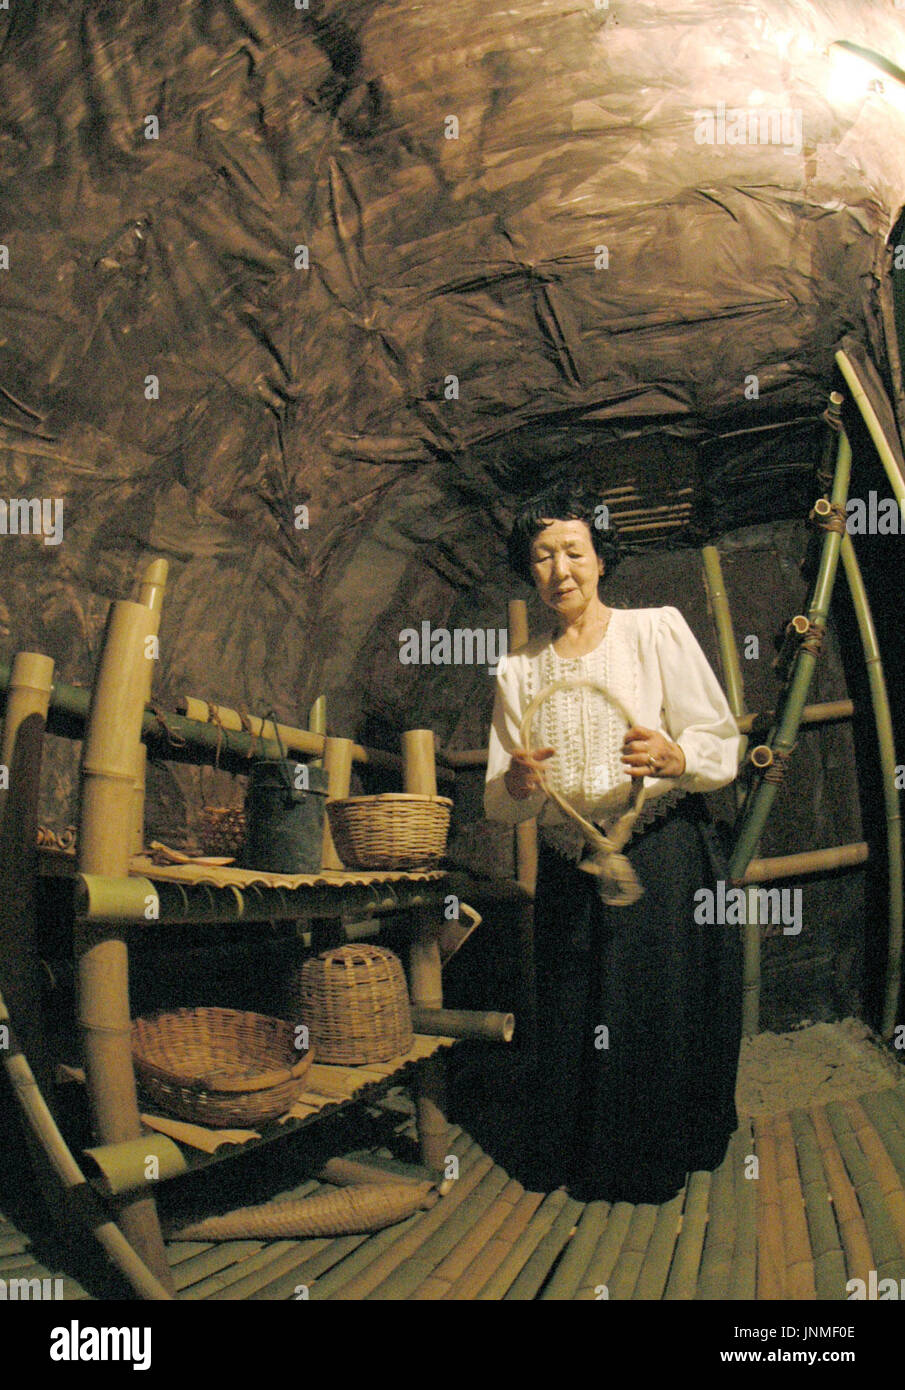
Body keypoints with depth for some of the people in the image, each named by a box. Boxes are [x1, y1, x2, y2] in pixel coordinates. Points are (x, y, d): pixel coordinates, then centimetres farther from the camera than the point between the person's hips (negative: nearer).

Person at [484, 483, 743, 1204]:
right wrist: (517, 782, -14)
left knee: (663, 1016, -4)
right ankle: (583, 1164, 25)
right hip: (570, 875, 3)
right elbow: (501, 804, 9)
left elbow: (721, 741, -2)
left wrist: (670, 755, -23)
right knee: (574, 1029, 3)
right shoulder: (518, 671, 12)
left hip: (665, 861, -3)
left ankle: (665, 1161, 19)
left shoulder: (657, 630, 3)